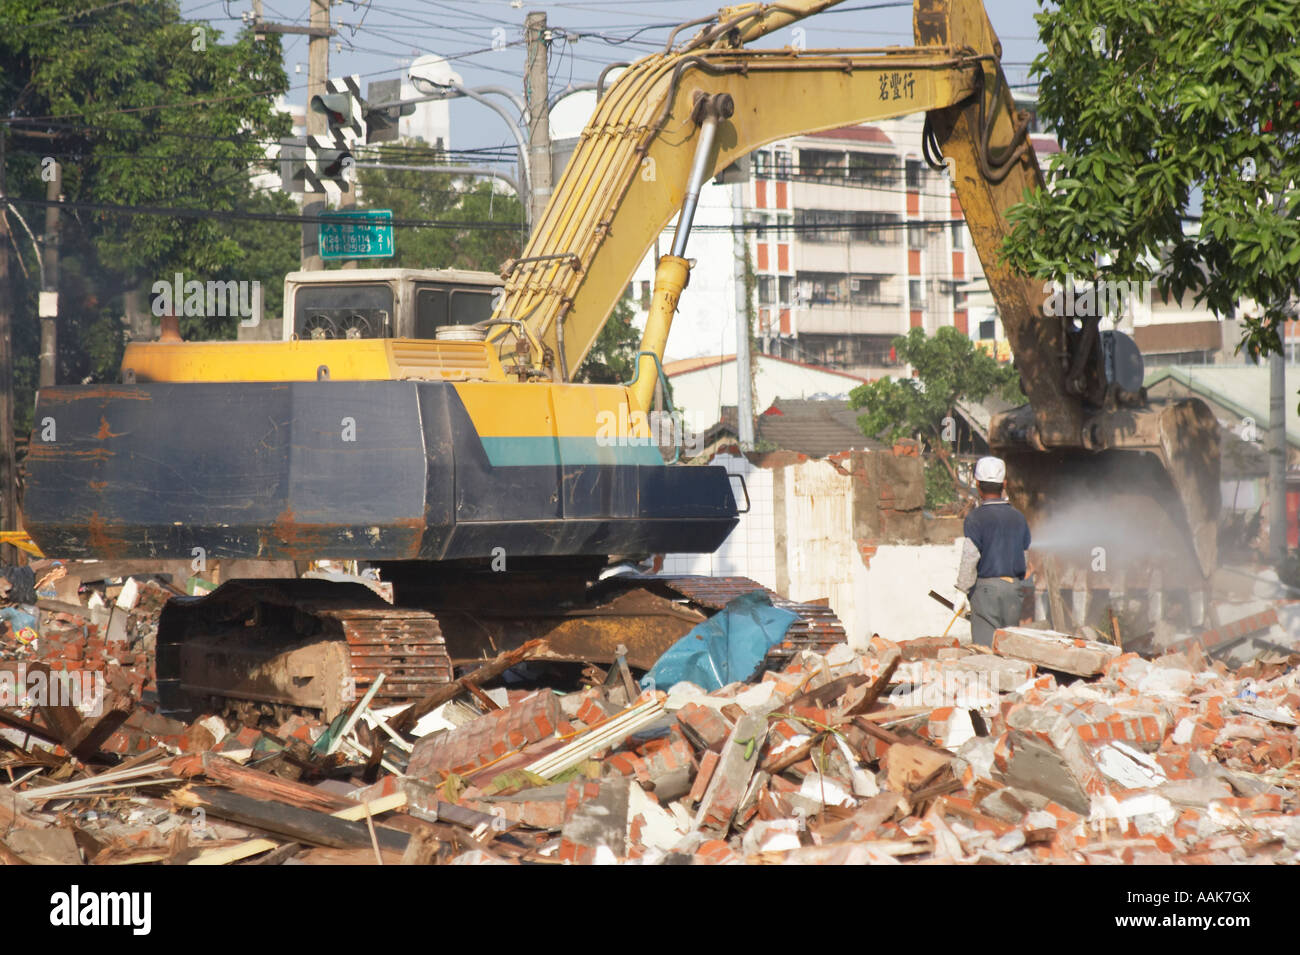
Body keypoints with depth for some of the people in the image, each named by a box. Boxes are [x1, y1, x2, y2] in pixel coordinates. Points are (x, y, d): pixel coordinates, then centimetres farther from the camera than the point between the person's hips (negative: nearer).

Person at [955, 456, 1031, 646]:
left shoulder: (976, 518, -10)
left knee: (985, 646, -4)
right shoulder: (1018, 517, 8)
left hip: (986, 587, -5)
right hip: (1015, 589, 5)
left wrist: (964, 593, -6)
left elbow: (969, 560, -13)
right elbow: (1025, 556, 14)